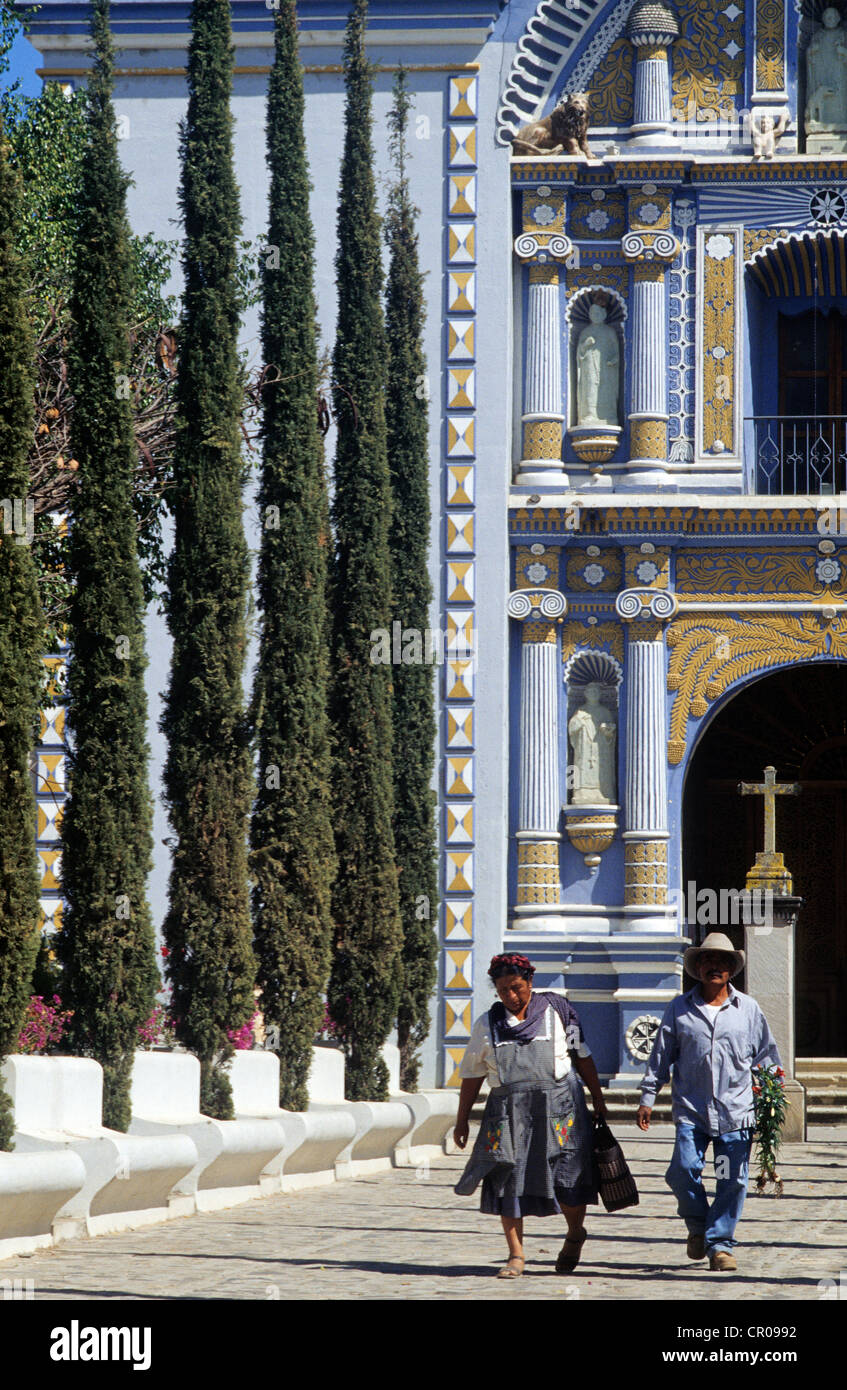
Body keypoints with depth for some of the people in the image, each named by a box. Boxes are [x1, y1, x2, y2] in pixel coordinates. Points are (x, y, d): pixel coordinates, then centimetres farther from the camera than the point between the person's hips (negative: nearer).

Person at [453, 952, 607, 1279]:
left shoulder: (555, 1010, 5)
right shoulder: (488, 1025, 10)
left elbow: (582, 1056, 11)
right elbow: (472, 1074, 15)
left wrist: (597, 1099, 11)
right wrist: (462, 1119, 13)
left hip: (557, 1107, -2)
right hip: (508, 1113, 2)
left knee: (566, 1178, -3)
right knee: (507, 1181, -4)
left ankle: (575, 1234, 25)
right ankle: (516, 1256, 5)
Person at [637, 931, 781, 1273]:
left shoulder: (748, 1009, 10)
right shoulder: (679, 1009, 9)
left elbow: (766, 1056, 15)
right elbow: (661, 1055, 11)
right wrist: (647, 1098, 7)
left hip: (736, 1110, 0)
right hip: (691, 1107, 0)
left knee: (732, 1180, -3)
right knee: (683, 1170, -13)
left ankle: (720, 1242, 10)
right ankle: (697, 1225, 13)